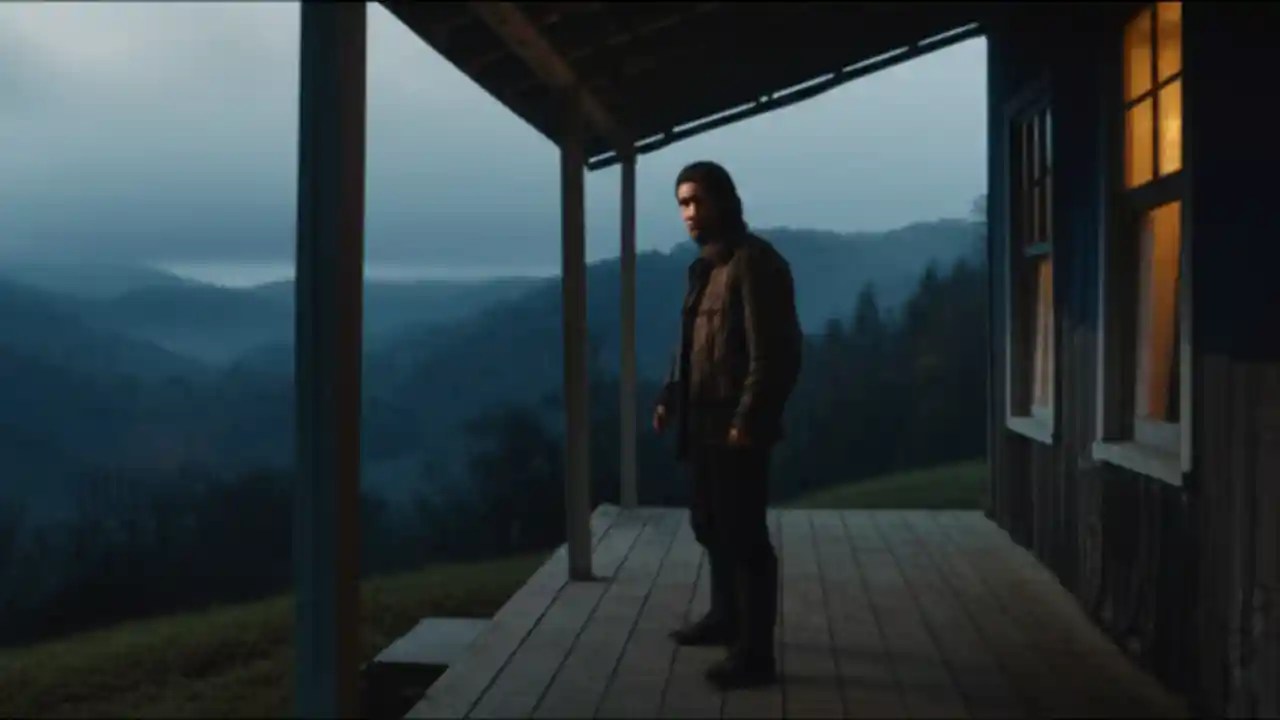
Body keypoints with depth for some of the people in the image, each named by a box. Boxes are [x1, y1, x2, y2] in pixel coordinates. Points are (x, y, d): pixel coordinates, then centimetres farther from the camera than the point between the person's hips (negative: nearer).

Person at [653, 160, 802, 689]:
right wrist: (670, 398, 16)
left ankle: (755, 654, 3)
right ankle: (725, 617, 37)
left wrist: (747, 420, -22)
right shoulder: (704, 266, 15)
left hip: (736, 425, -9)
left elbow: (772, 352, -19)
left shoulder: (754, 262, -14)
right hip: (703, 421, 9)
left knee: (744, 535, -4)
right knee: (710, 525, 20)